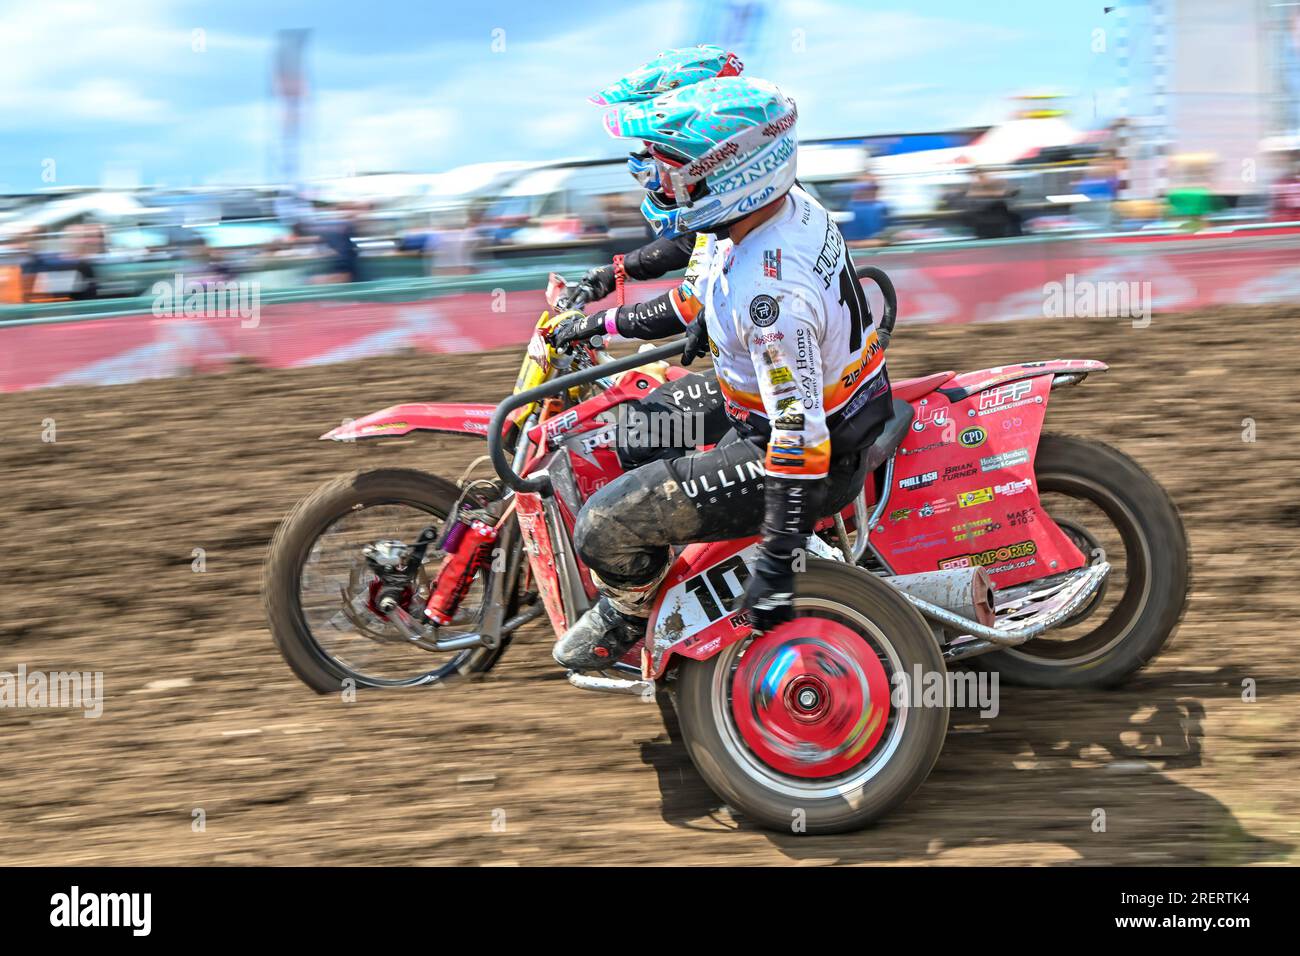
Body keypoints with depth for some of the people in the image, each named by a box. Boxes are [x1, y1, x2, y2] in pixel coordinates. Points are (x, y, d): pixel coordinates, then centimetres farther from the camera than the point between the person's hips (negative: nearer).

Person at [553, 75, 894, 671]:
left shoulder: (772, 295, -36)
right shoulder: (792, 206, -8)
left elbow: (801, 435, -35)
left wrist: (778, 563, -30)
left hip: (811, 459, -10)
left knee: (605, 525, -10)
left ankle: (625, 617, 24)